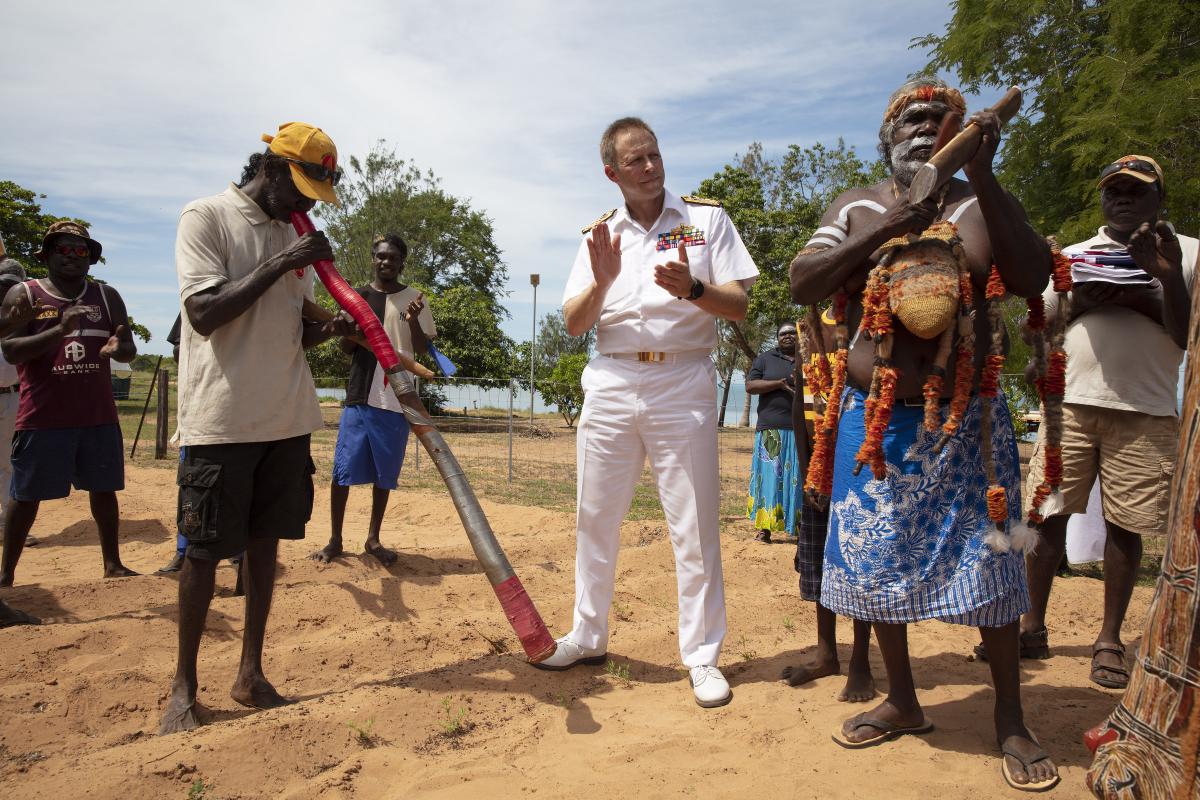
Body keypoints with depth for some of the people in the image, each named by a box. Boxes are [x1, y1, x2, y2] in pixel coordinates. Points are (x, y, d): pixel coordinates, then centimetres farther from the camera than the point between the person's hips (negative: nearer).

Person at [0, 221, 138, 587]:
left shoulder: (107, 296, 9)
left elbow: (130, 350, 6)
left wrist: (118, 348, -19)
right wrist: (60, 330, -25)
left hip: (99, 417, 3)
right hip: (42, 418, -3)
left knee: (103, 489, 9)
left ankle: (112, 564, 19)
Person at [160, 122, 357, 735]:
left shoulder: (292, 236, 14)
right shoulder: (206, 217, -5)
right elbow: (204, 314, -16)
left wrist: (328, 329, -4)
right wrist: (279, 264, -17)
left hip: (286, 418, 6)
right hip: (221, 419, -6)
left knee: (265, 542, 10)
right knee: (205, 550, 1)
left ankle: (251, 672, 21)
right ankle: (183, 686, 17)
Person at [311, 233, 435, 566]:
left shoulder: (414, 300, 4)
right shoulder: (356, 296, 8)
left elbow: (423, 349, 1)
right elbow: (346, 347, 7)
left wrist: (412, 321, -18)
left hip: (397, 399, -1)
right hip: (360, 396, 1)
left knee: (384, 474, 6)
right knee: (344, 469, -1)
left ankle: (373, 539, 18)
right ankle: (335, 540, 11)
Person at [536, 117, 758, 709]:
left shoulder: (706, 217, 4)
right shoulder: (599, 235, 12)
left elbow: (739, 306, -2)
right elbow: (573, 325, 6)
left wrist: (691, 288, -21)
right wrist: (600, 282, -13)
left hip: (683, 383, -3)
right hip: (610, 385, 3)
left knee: (695, 528, 0)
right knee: (595, 520, 11)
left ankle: (701, 654, 12)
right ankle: (588, 636, 27)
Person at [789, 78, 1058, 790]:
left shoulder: (981, 203, 4)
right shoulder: (856, 208, 7)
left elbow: (1033, 278, -11)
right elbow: (801, 284, -5)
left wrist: (985, 177, -15)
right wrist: (882, 230, -15)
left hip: (967, 419, -1)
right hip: (875, 418, 2)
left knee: (987, 560, 3)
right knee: (876, 562, 8)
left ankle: (1011, 719, 22)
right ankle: (903, 703, 28)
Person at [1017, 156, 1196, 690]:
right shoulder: (1073, 255, 16)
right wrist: (1079, 303, -5)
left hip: (1146, 412, -1)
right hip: (1071, 403, 2)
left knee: (1125, 525, 2)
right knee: (1049, 514, 2)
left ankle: (1110, 640, 15)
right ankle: (1033, 627, 13)